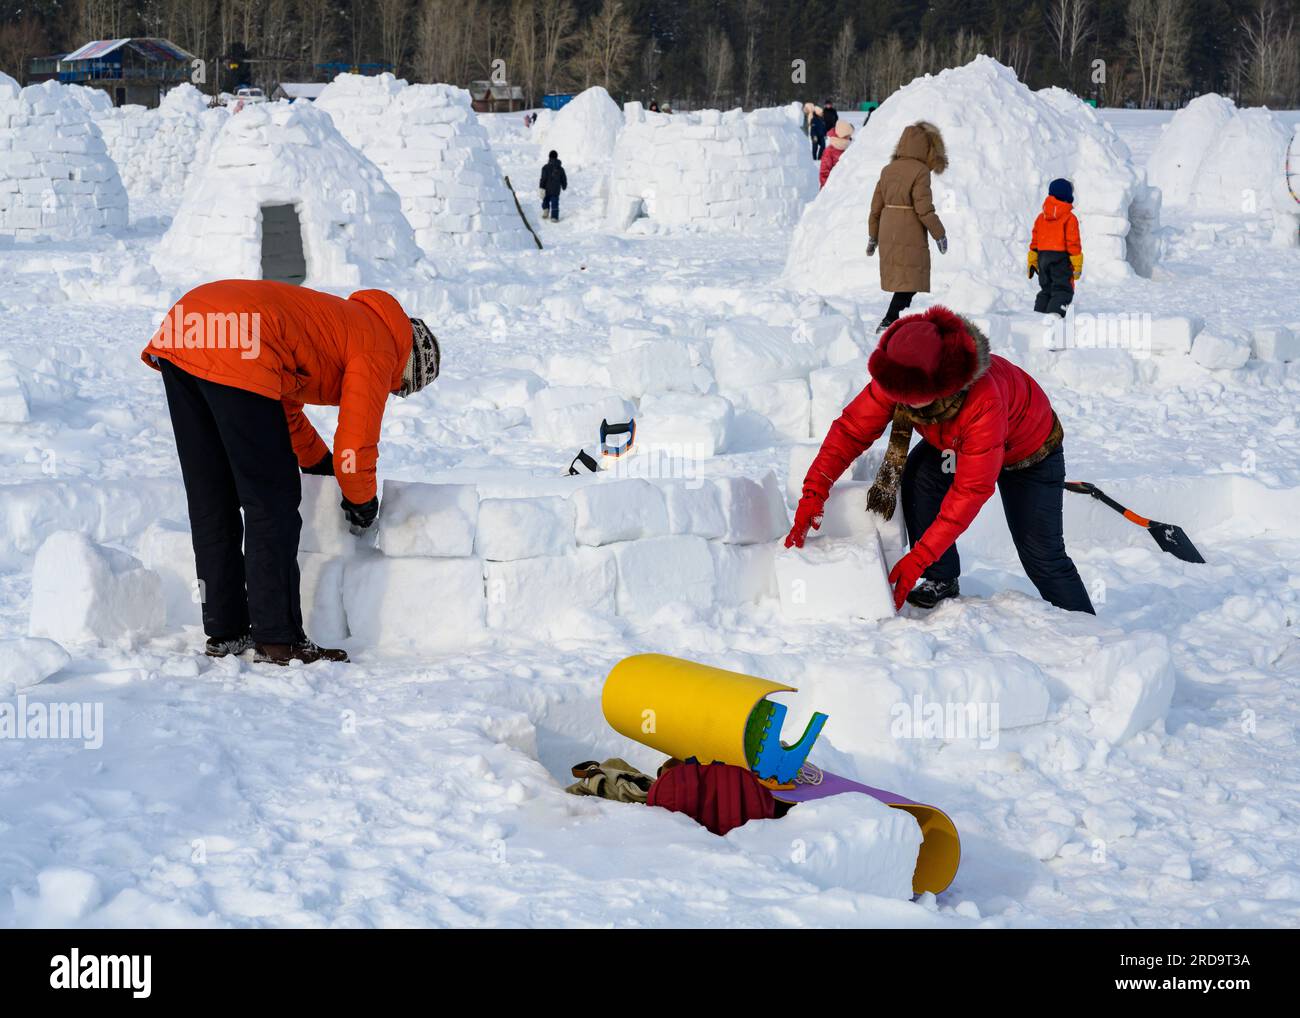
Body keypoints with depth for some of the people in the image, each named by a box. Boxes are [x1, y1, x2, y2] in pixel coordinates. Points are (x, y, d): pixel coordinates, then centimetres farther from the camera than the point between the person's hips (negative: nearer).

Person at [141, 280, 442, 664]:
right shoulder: (379, 350, 8)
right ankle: (279, 640, 1)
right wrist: (362, 502, 23)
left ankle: (224, 632, 21)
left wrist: (322, 467, 48)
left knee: (210, 501, 16)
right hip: (237, 354, -10)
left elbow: (285, 408, 45)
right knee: (272, 505, 0)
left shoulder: (342, 321, 34)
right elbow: (356, 443, 5)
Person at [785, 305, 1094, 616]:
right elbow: (852, 429, -23)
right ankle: (941, 582, -8)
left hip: (1029, 450, -5)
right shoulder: (895, 377, -32)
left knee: (1042, 556, -8)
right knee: (919, 478, -23)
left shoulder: (983, 402, -47)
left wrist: (918, 558, -41)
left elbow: (971, 490, -41)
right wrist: (814, 491, -36)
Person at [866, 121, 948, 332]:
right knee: (910, 283, -4)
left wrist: (873, 236, 19)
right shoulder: (920, 171, -13)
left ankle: (893, 320, 22)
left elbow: (876, 206, 12)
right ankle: (888, 322, -14)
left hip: (888, 235, 7)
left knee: (900, 281, 17)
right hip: (910, 236, -7)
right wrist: (940, 235, -4)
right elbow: (925, 209, -15)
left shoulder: (888, 169, 10)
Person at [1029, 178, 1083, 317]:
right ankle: (1054, 312, -24)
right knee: (1062, 289, -4)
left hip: (1043, 257, 5)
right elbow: (1073, 242, -11)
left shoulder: (1041, 217, 9)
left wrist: (1032, 262, 18)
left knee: (1046, 289, 16)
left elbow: (1034, 241, 12)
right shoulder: (1070, 218, -8)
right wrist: (1077, 264, -6)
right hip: (1061, 258, -5)